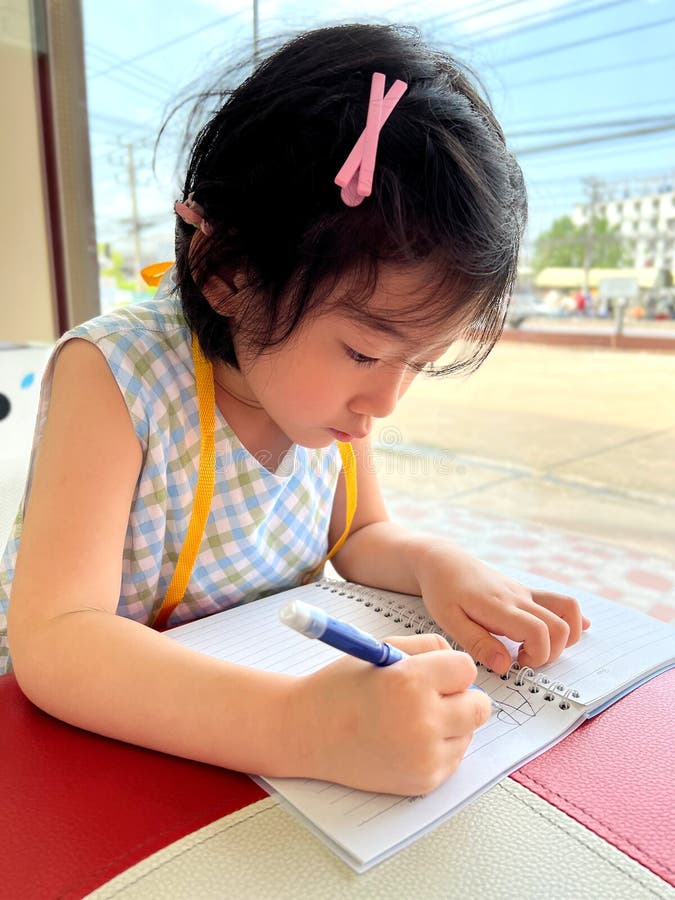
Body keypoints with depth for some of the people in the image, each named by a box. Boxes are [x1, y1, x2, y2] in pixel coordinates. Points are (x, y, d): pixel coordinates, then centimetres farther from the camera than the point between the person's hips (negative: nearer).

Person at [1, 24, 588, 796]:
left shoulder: (327, 382, -8)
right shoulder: (115, 375, -23)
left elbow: (359, 536, 5)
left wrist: (437, 563, -16)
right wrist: (307, 727, -42)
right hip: (92, 727, -3)